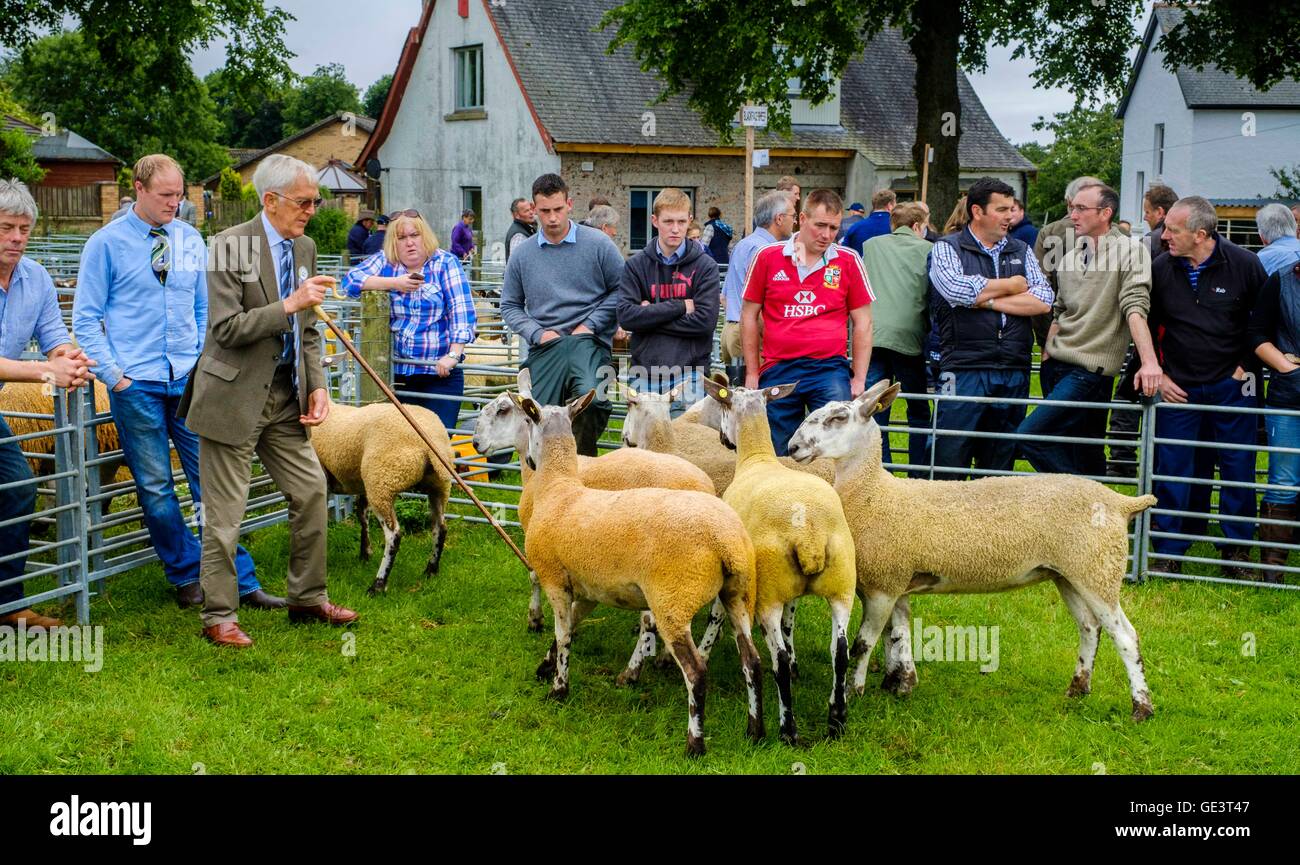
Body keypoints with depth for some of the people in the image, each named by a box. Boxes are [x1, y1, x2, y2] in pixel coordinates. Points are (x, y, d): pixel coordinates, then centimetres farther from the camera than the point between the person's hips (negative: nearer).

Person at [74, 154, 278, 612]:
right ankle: (186, 576, 18)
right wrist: (113, 375, -7)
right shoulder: (106, 243, -2)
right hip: (137, 386, -3)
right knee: (156, 488, 4)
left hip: (190, 382, 3)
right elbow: (86, 319, 0)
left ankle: (240, 582, 6)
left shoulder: (191, 240, 9)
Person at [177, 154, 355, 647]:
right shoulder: (231, 245, -14)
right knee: (225, 514, 0)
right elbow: (226, 328, -20)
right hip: (234, 398, -7)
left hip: (284, 397, 7)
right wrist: (290, 304, -24)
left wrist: (316, 386, 5)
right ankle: (218, 617, 12)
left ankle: (308, 599, 25)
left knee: (311, 491, 10)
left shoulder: (305, 247, 9)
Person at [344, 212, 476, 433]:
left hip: (440, 373, -3)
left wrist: (453, 354, -19)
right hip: (397, 372, 3)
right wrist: (394, 283, -13)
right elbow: (350, 280, -5)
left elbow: (462, 312, -8)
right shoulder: (384, 262, 9)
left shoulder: (445, 263, 1)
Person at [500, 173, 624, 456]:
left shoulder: (598, 244, 2)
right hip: (544, 350, 4)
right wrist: (537, 333, 1)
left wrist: (590, 325, -5)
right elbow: (510, 305, 19)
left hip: (589, 342, -4)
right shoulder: (522, 255, 12)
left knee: (591, 398, -31)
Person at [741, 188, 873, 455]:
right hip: (778, 370, 1)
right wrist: (751, 373, 7)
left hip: (830, 370, -1)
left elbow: (862, 322, 8)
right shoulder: (768, 257, 4)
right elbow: (749, 315, 10)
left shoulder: (848, 261, 3)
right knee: (778, 459, 8)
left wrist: (859, 379, 3)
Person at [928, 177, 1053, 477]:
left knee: (1000, 466, 10)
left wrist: (987, 300, -7)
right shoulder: (946, 248, 4)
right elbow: (958, 289, -17)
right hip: (964, 370, -4)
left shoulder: (1021, 251, 16)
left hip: (1015, 373, 4)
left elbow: (1043, 302, 1)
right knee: (950, 459, -6)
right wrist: (1013, 286, -2)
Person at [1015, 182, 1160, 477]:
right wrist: (1045, 358, 14)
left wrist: (1149, 361, -28)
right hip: (1056, 366, 7)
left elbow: (1135, 308, -18)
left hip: (1090, 370, -7)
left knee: (1029, 435, -16)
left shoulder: (1130, 251, -6)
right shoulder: (1070, 258, 15)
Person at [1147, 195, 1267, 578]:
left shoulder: (1244, 264, -9)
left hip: (1231, 385, -1)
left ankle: (1237, 548, 18)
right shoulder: (1160, 268, -4)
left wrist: (1247, 364, -1)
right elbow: (1146, 326, 9)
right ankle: (1168, 551, 13)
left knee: (1238, 467, 5)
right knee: (1171, 469, 2)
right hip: (1178, 385, 1)